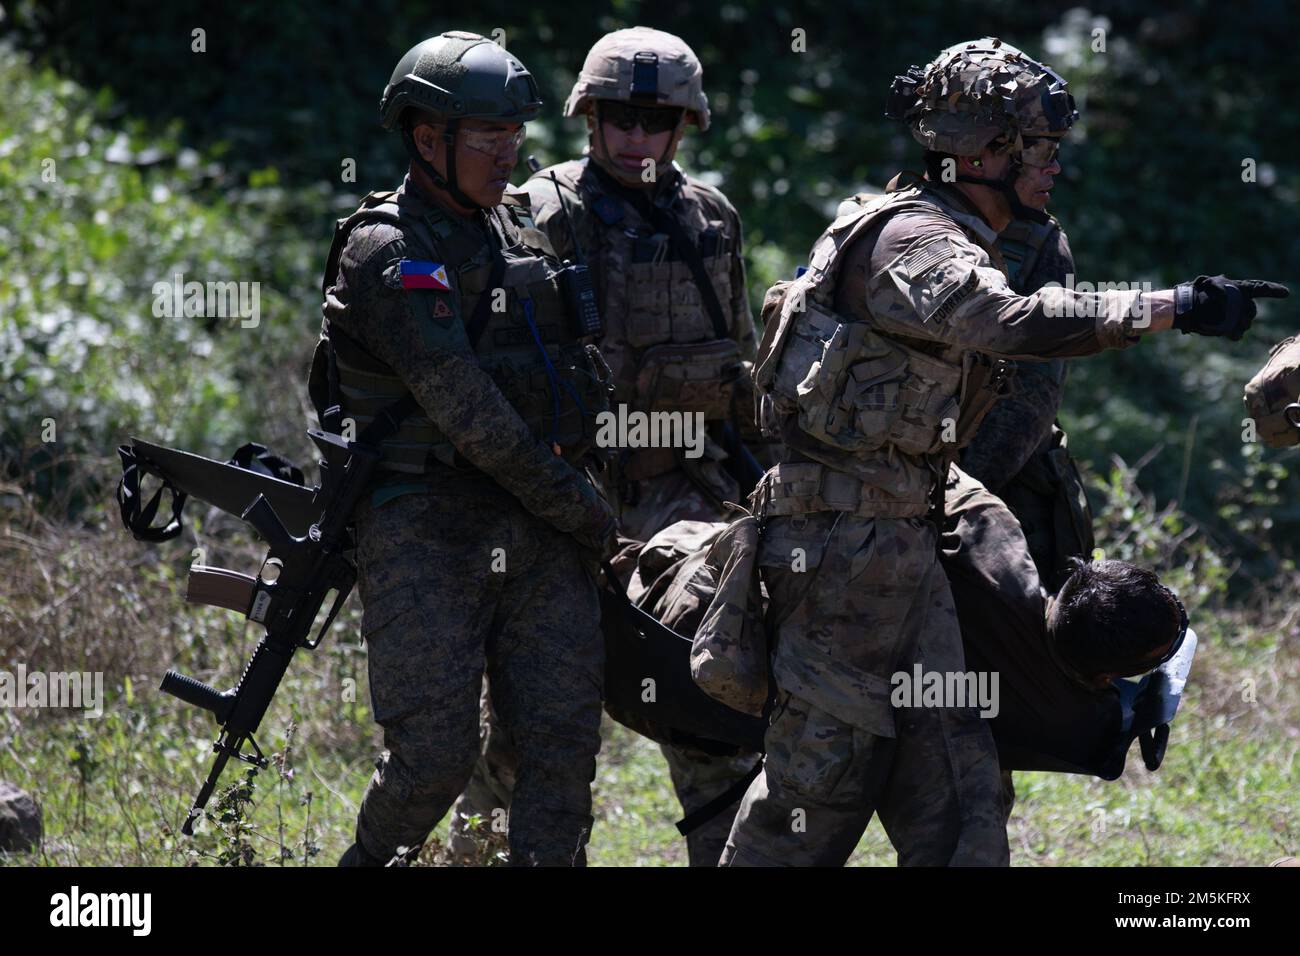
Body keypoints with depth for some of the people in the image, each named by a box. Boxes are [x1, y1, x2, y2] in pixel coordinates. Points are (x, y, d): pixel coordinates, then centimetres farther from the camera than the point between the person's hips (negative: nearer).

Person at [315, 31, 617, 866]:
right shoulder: (385, 251, -10)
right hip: (428, 526, -6)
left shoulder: (521, 226, 13)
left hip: (540, 530, 6)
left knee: (565, 742, -2)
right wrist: (579, 508, -12)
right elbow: (464, 407, -15)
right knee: (436, 753, -9)